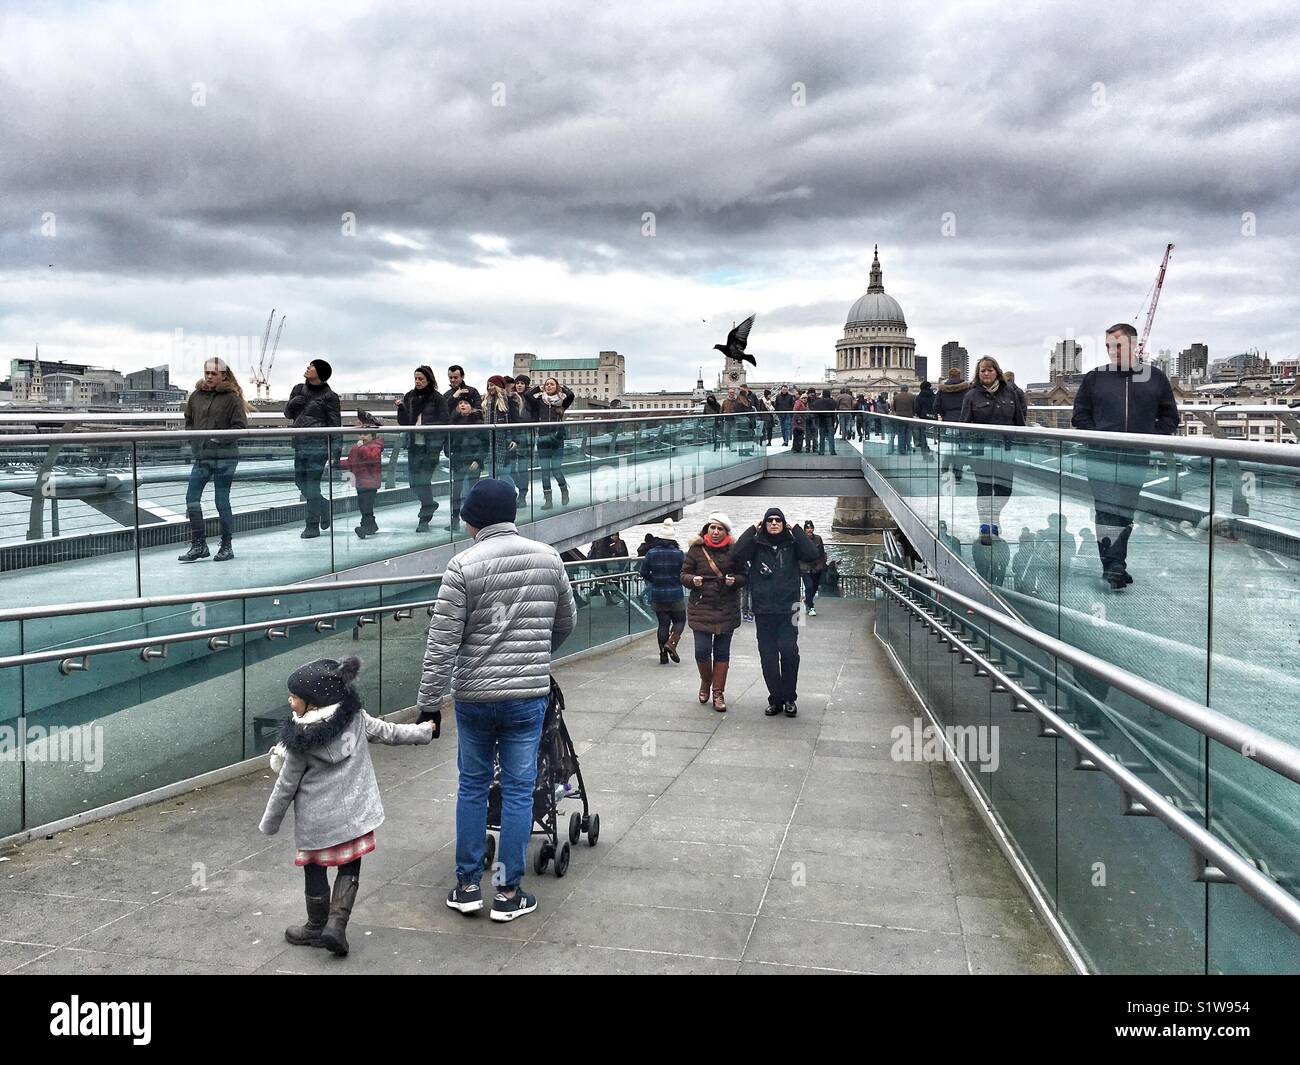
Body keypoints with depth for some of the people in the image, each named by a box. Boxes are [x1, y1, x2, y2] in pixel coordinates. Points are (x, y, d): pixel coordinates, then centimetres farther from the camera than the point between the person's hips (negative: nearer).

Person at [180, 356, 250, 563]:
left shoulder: (231, 398, -5)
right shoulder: (196, 396, 11)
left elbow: (240, 426, -8)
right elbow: (189, 421, 21)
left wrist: (220, 437, -17)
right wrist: (194, 437, 3)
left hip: (224, 456, -5)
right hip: (201, 455, 5)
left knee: (222, 501, -1)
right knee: (191, 499, 1)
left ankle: (227, 546, 12)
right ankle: (199, 545, 10)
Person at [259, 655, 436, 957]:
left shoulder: (300, 743, -17)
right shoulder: (357, 719, -7)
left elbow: (286, 787, -9)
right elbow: (389, 733, 7)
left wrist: (269, 824, 6)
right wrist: (424, 731, 25)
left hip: (315, 821, -3)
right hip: (353, 813, 3)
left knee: (315, 871, 15)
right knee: (349, 869, 14)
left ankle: (317, 926, 30)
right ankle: (336, 923, 3)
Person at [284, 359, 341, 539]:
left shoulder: (329, 396, -4)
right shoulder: (298, 389, 14)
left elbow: (335, 424, -5)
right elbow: (288, 413, 20)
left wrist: (334, 451, -10)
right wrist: (292, 403, -4)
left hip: (318, 443, -7)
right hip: (300, 443, 7)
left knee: (312, 482, -7)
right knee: (300, 480, 10)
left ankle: (312, 526, 1)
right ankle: (325, 507, 32)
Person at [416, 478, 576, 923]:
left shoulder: (462, 566, -9)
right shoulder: (548, 557, 1)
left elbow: (442, 643, -12)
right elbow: (565, 623, 14)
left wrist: (427, 703, -6)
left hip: (473, 696, -1)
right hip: (529, 695, 1)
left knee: (472, 786, 14)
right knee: (518, 791, 7)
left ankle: (467, 885, 22)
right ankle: (509, 893, 13)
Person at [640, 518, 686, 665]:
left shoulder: (651, 553, -3)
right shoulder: (679, 554, -9)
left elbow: (644, 573, 1)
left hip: (657, 596, 3)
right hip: (676, 595, -3)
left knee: (663, 624, 10)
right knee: (680, 621, 13)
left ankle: (663, 655, 9)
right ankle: (671, 643, -10)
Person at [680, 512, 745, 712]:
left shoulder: (733, 550, 0)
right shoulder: (696, 549, 0)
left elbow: (743, 576, 6)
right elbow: (684, 574, 3)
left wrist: (734, 580, -15)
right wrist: (692, 580, -18)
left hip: (727, 609, 1)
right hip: (701, 607, 0)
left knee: (722, 652, 6)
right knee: (702, 651, -5)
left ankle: (718, 692, 17)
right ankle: (706, 681, 24)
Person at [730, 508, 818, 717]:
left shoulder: (791, 544, 5)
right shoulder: (756, 544, 4)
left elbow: (811, 554, -12)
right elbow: (737, 554, -13)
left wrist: (796, 530, -6)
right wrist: (753, 530, -8)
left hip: (787, 609, -1)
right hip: (763, 610, 1)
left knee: (789, 651, -11)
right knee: (768, 656, 4)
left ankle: (790, 698, 4)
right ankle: (775, 699, 15)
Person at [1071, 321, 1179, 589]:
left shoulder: (1155, 377, 10)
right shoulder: (1094, 378, 8)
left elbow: (1169, 417, 15)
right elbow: (1080, 415, 11)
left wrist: (1153, 440, -1)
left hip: (1137, 458, 1)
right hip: (1101, 457, -1)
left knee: (1126, 513, 6)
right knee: (1107, 511, -10)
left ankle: (1114, 564, 14)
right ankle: (1114, 567, -10)